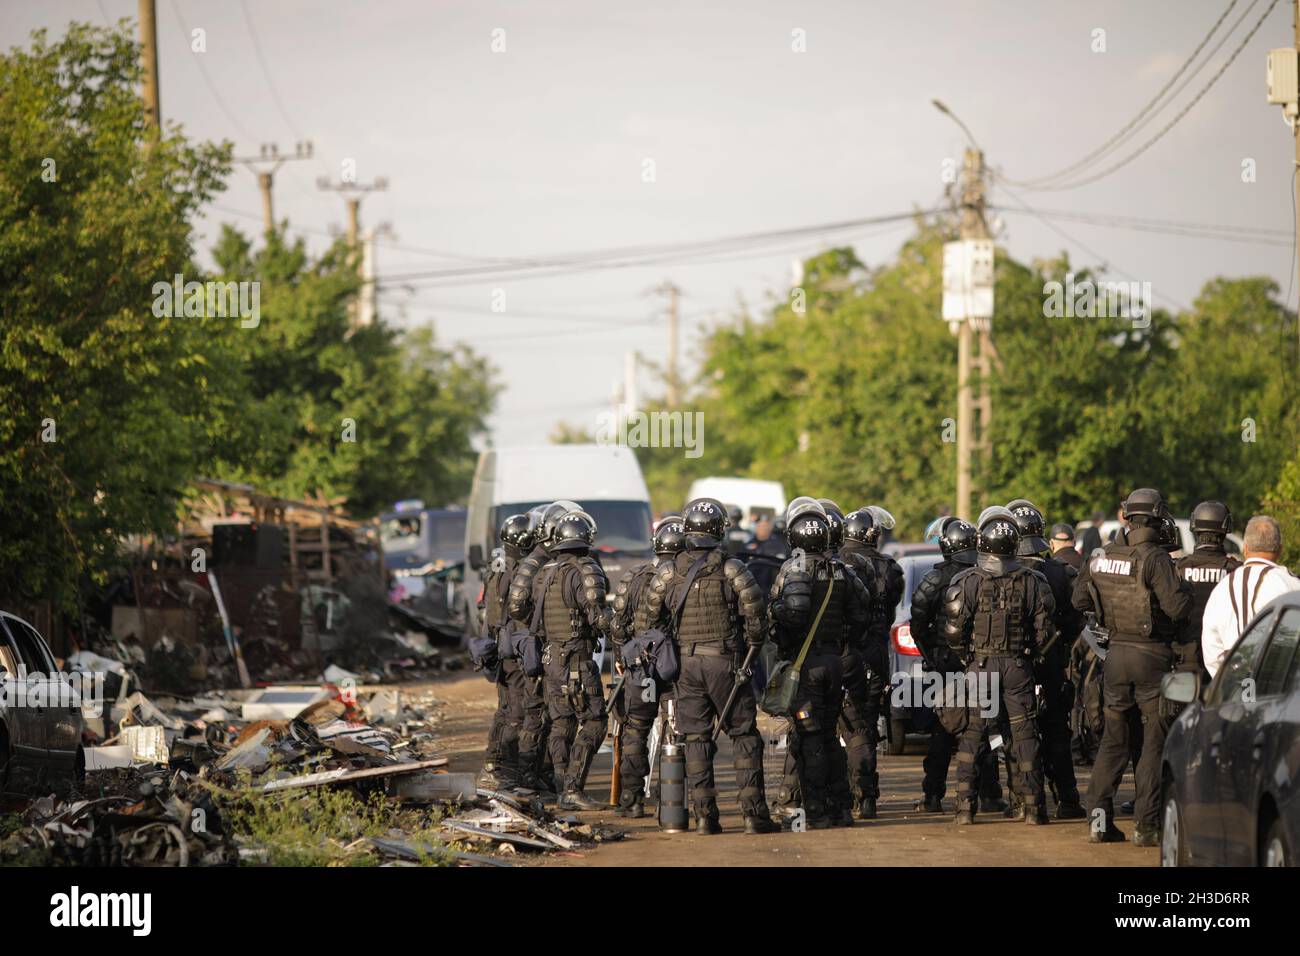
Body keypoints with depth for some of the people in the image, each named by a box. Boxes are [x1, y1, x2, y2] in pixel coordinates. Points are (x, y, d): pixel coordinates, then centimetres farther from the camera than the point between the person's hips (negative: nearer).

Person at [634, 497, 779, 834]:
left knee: (696, 738, 6)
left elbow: (645, 619, 4)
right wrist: (752, 646, 7)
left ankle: (704, 813, 2)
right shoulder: (731, 569, -4)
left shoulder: (668, 572, 3)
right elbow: (754, 610, -9)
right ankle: (754, 812, -3)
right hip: (725, 661, -2)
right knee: (744, 734, 3)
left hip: (686, 663, 2)